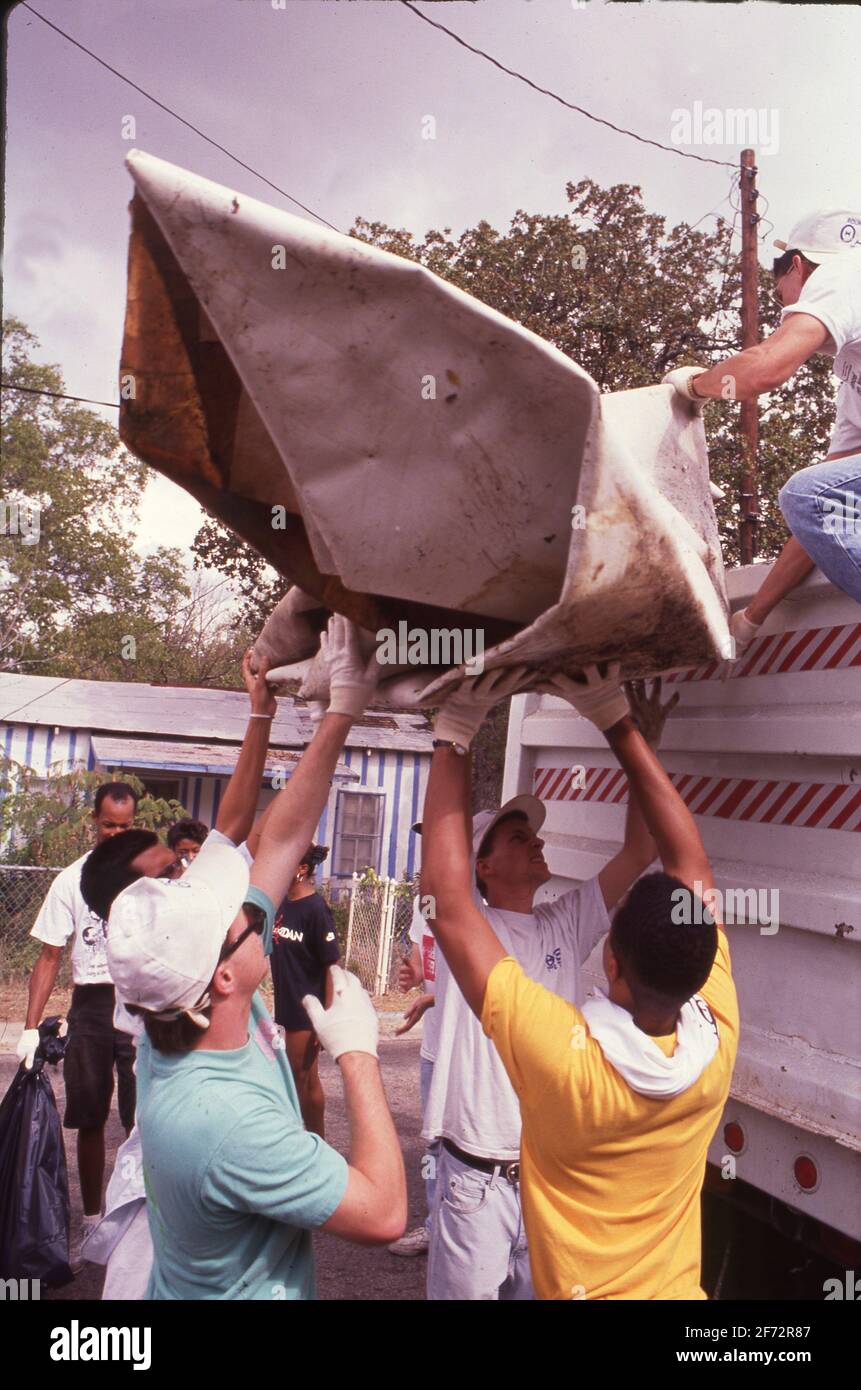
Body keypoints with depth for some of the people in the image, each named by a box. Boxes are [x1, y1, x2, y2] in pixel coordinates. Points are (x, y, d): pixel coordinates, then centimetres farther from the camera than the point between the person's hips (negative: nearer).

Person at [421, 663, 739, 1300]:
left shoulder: (562, 1054, -34)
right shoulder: (716, 1041, -22)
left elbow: (448, 900, -31)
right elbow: (691, 863, -15)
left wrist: (452, 735, -25)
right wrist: (619, 723, -16)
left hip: (583, 1287, -4)